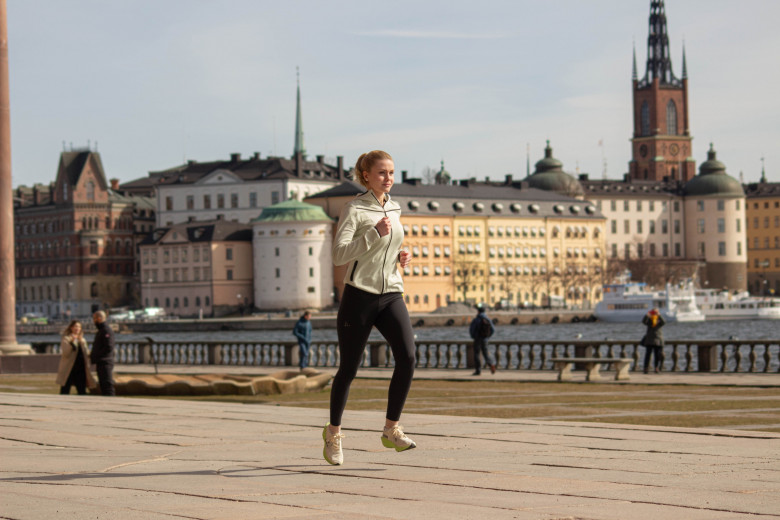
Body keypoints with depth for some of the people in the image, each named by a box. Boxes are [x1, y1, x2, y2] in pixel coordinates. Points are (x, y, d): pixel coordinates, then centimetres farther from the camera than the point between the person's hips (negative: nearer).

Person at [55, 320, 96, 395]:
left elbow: (86, 354, 13)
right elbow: (65, 354, -15)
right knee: (64, 392, -3)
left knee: (82, 392, 5)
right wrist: (72, 342, -25)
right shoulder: (66, 339, -3)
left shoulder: (82, 340, 16)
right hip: (69, 370, -6)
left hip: (80, 370, 6)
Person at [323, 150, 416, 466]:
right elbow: (339, 255, -18)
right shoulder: (354, 210, -7)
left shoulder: (394, 209, 14)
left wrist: (400, 257, 9)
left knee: (407, 356, -16)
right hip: (359, 295, -5)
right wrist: (376, 233, -24)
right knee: (349, 368, 3)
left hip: (391, 295, 5)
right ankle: (333, 432, 24)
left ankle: (391, 430, -7)